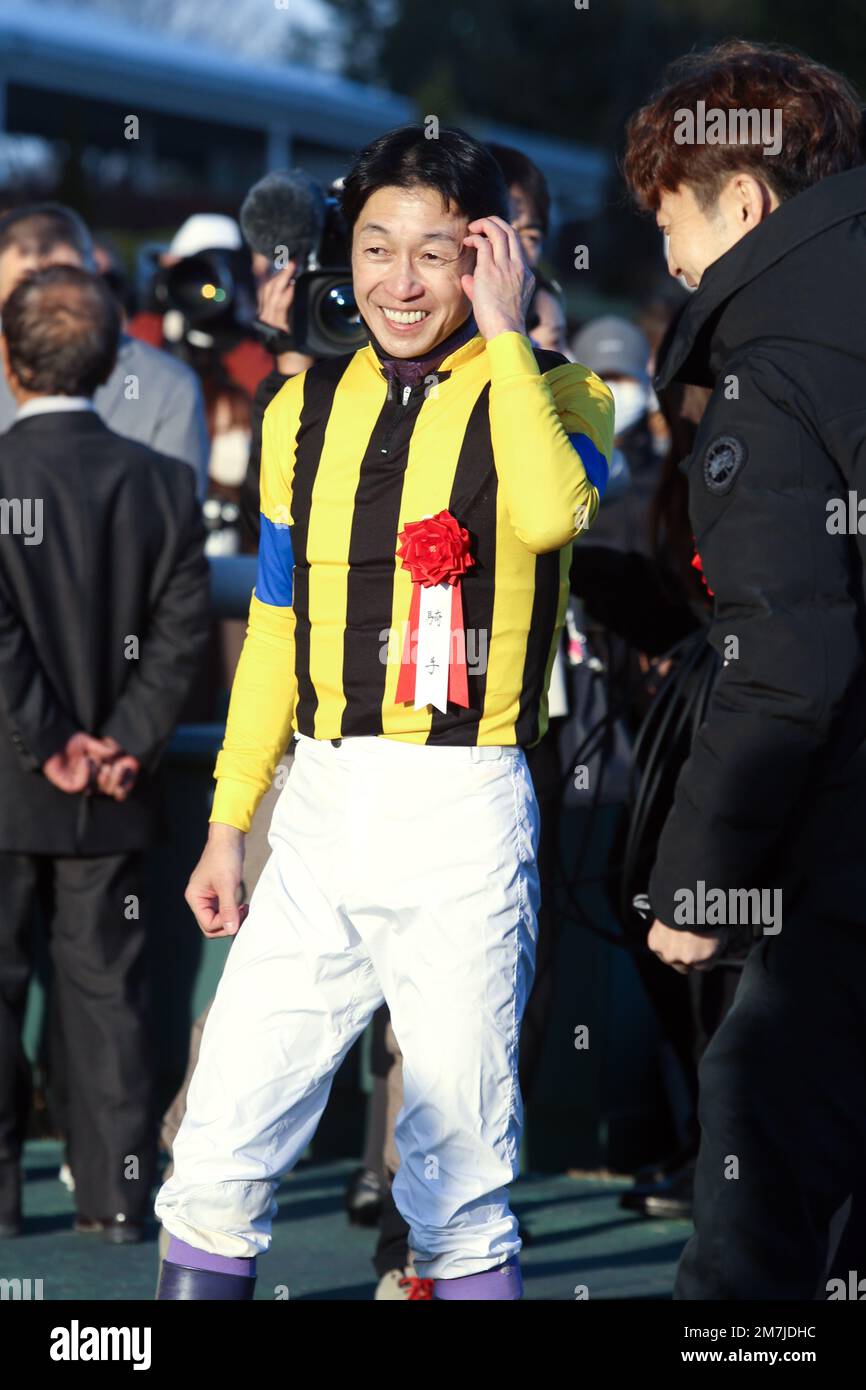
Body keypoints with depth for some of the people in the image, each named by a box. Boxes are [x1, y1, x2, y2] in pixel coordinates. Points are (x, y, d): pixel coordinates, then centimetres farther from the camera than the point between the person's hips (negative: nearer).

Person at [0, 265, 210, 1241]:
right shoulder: (162, 482, 0)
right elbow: (182, 626, -3)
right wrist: (127, 741, -5)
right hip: (114, 793, 3)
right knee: (107, 986, 9)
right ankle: (117, 1192, 9)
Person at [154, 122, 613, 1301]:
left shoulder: (551, 398, -1)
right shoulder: (308, 410, 12)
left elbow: (548, 511, -26)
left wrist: (503, 333, -16)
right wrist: (228, 822, 13)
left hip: (463, 810, -4)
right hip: (319, 809, 4)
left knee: (458, 1168, 1)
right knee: (220, 1150, 1)